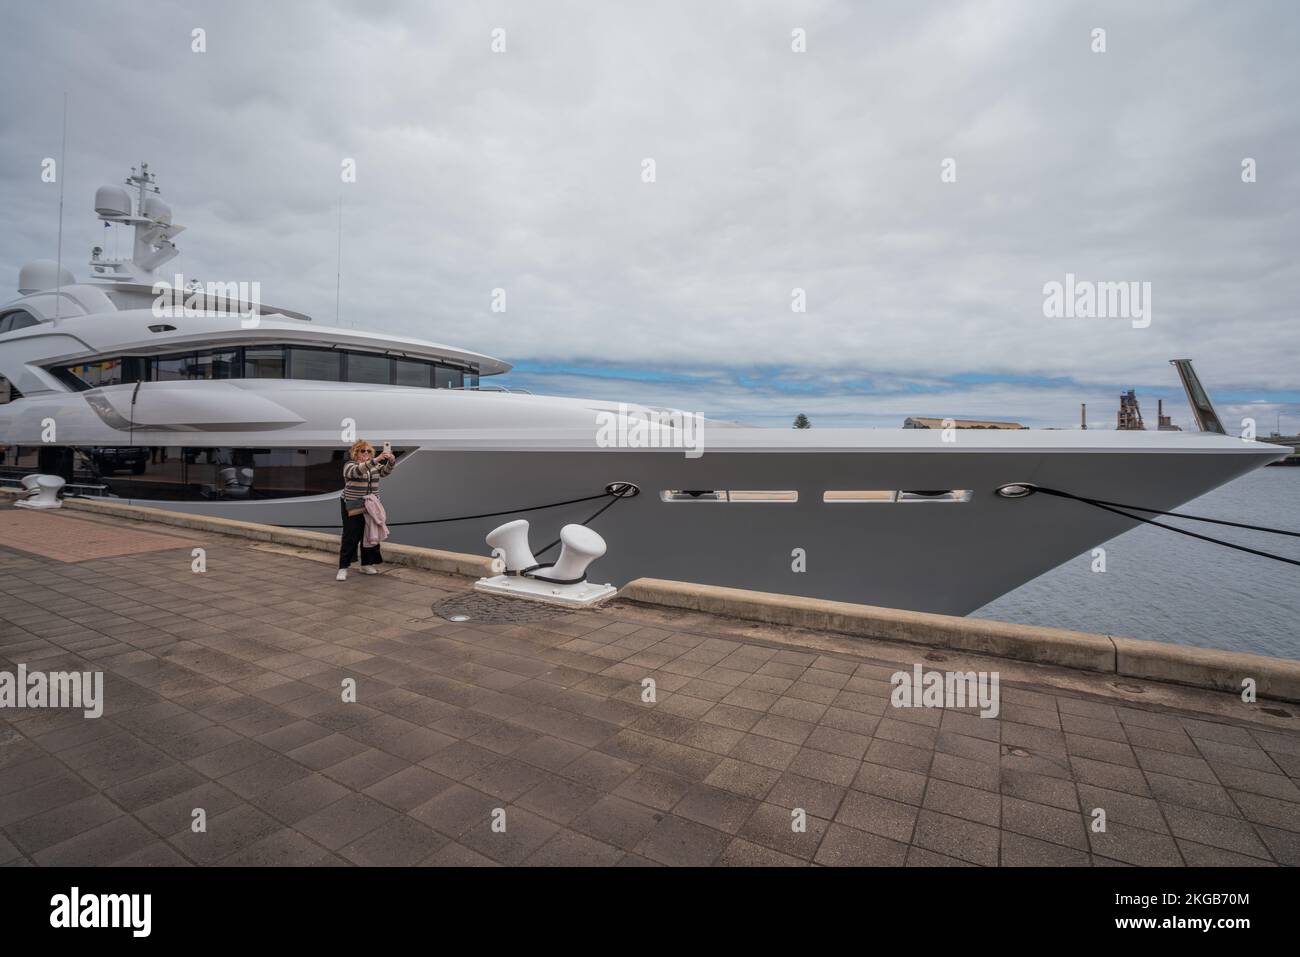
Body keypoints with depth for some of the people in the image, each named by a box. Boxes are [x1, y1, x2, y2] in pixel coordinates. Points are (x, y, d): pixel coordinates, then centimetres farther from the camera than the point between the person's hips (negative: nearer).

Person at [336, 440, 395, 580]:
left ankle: (366, 564, 20)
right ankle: (343, 568, -1)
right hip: (352, 508, -5)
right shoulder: (349, 465, -7)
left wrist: (391, 461, -28)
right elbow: (358, 471, -28)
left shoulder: (374, 466, 11)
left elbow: (385, 471, -6)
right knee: (350, 537, -6)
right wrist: (376, 460, -41)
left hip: (370, 507, 5)